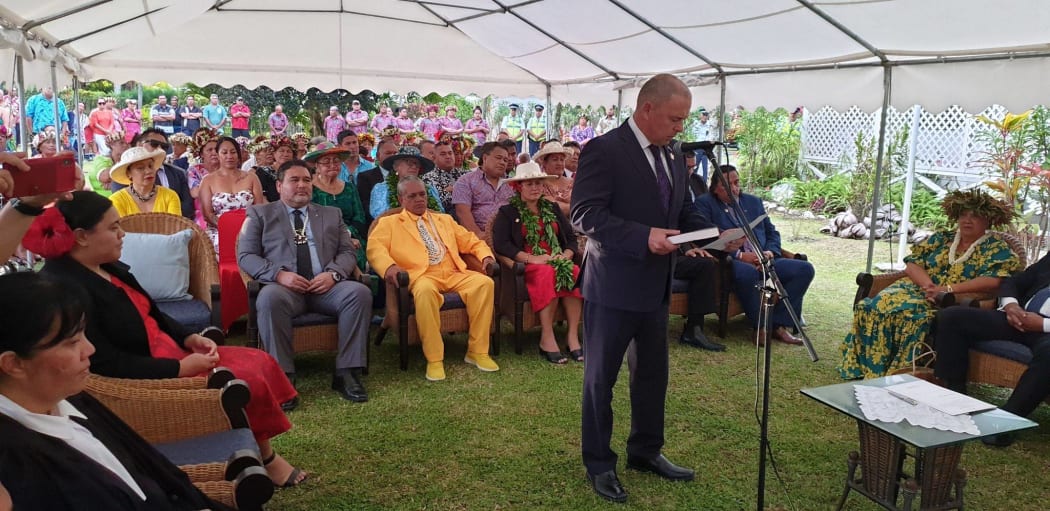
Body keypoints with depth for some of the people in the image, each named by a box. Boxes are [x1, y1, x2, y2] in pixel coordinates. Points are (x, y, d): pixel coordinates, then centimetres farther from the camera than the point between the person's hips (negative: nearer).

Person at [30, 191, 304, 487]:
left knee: (260, 362, 0)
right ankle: (265, 459, 11)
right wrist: (180, 368, -22)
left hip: (168, 353, 10)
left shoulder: (107, 266, 7)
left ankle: (262, 455, 6)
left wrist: (189, 339, 0)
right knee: (251, 382, -14)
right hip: (145, 378, -10)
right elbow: (107, 365, -26)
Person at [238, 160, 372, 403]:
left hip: (326, 287, 2)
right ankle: (283, 376, -28)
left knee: (360, 292, -29)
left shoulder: (332, 214, 25)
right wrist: (279, 274, -13)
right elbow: (245, 256, 7)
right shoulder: (260, 214, 17)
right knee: (270, 297, -37)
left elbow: (347, 252, 15)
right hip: (284, 286, -2)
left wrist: (333, 273, -9)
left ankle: (346, 373, -23)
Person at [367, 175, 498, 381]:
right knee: (425, 291, -40)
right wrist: (389, 266, -20)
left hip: (454, 274, 4)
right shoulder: (390, 223, 17)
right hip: (421, 275, -4)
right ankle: (434, 359, -29)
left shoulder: (445, 219, 29)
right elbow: (374, 247, 0)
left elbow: (471, 241, 27)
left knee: (484, 282, -25)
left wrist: (486, 255, 6)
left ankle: (477, 351, -16)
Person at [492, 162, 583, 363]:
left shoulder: (553, 209, 23)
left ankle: (572, 336, -30)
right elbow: (500, 244, -6)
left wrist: (566, 255, -8)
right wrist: (532, 258, -17)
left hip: (557, 261, 4)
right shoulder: (507, 212, 10)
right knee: (548, 273, -37)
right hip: (527, 265, -4)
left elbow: (571, 238, 15)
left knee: (574, 272, -31)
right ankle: (547, 339, -34)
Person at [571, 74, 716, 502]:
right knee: (600, 377, 7)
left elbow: (683, 210, 16)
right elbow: (585, 214, -22)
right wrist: (644, 237, -31)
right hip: (614, 286, -8)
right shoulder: (603, 150, -15)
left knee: (653, 372, 18)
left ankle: (645, 451, 36)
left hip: (656, 286, 8)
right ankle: (598, 463, 22)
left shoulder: (671, 158, 10)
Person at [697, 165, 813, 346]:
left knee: (805, 269, -14)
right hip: (730, 262, -6)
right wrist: (740, 255, -16)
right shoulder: (705, 203, 5)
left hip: (763, 261, 6)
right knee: (748, 272, -40)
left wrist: (770, 252, -2)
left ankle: (779, 324, -13)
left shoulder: (754, 202, 23)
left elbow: (772, 232, 22)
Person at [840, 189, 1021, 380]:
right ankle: (867, 368, -23)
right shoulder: (941, 239, 19)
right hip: (919, 289, 5)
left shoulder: (997, 249, 5)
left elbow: (993, 281, -13)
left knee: (912, 314, -37)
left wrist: (948, 289, -21)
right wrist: (928, 285, -13)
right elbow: (912, 265, 9)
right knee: (876, 306, -26)